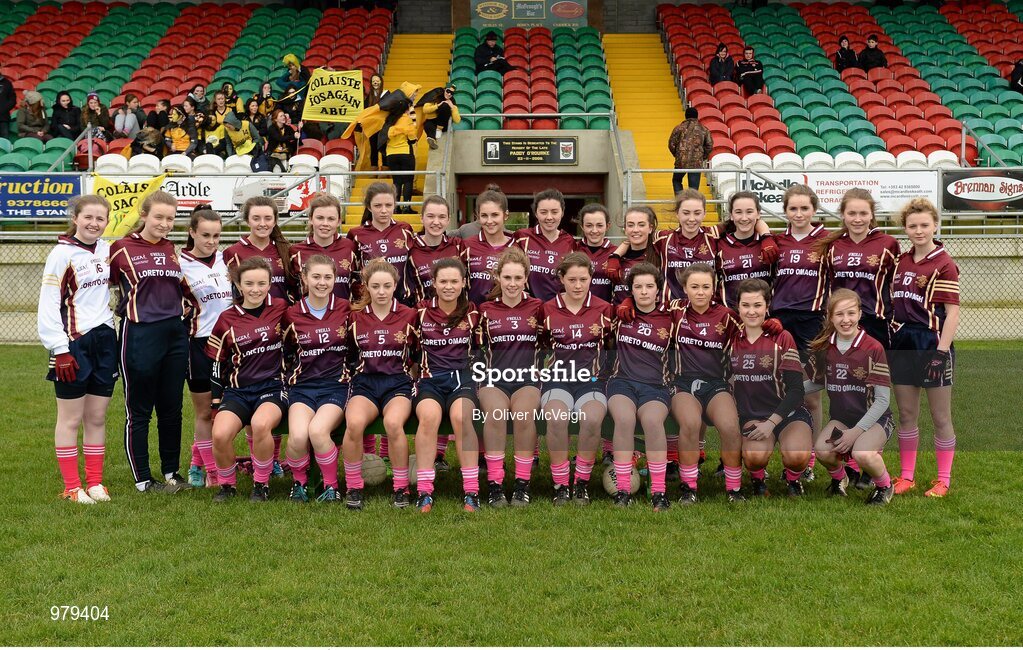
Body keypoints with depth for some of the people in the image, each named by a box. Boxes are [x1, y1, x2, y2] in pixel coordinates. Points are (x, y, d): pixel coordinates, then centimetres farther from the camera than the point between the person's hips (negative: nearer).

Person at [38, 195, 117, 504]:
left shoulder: (108, 250, 7)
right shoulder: (62, 254, -9)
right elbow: (48, 305, -12)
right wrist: (60, 350, -15)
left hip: (104, 341, 5)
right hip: (73, 344, -5)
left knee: (97, 417, 10)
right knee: (71, 418, 3)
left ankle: (95, 482, 19)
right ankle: (72, 487, 11)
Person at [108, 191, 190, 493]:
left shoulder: (172, 249, 11)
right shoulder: (122, 248, -5)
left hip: (175, 333, 5)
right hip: (139, 334, -5)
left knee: (172, 408, 12)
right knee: (139, 411, 5)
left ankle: (171, 472, 25)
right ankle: (143, 479, 15)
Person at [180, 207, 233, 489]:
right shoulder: (180, 264, -5)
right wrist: (182, 310, -16)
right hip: (200, 344, -4)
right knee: (205, 412, 5)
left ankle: (197, 464, 23)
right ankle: (212, 472, 15)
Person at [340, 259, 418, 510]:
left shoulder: (409, 315, 5)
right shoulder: (355, 316, 8)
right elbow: (348, 352, 19)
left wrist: (409, 371, 6)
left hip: (398, 382, -1)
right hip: (365, 381, 1)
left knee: (393, 423, -35)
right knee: (354, 423, -33)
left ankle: (401, 488, -16)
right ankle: (353, 488, -14)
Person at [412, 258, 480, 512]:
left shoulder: (472, 312, 8)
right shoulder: (421, 311, 5)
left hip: (462, 376, 0)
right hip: (430, 377, 0)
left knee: (461, 417, -33)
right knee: (429, 416, -34)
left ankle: (471, 492, -27)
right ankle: (424, 493, -28)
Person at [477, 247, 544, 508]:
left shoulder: (537, 307, 11)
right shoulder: (485, 310, 13)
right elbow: (477, 346, 18)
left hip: (527, 378, 0)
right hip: (494, 378, 0)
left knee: (523, 414, -33)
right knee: (495, 414, -33)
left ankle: (522, 485, -24)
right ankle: (494, 485, -27)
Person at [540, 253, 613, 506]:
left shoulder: (603, 309, 7)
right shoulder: (548, 309, 7)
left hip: (592, 380, 0)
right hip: (557, 378, 0)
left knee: (592, 418, -34)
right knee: (556, 418, -34)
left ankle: (582, 483, -13)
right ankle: (561, 485, -17)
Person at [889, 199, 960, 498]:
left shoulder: (944, 264, -9)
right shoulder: (900, 262, 10)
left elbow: (952, 311, -13)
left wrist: (941, 352, -18)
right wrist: (888, 342, 10)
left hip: (932, 343, -6)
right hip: (902, 344, 6)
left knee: (940, 417, 6)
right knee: (906, 415, 11)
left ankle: (943, 479, 17)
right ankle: (906, 476, 21)